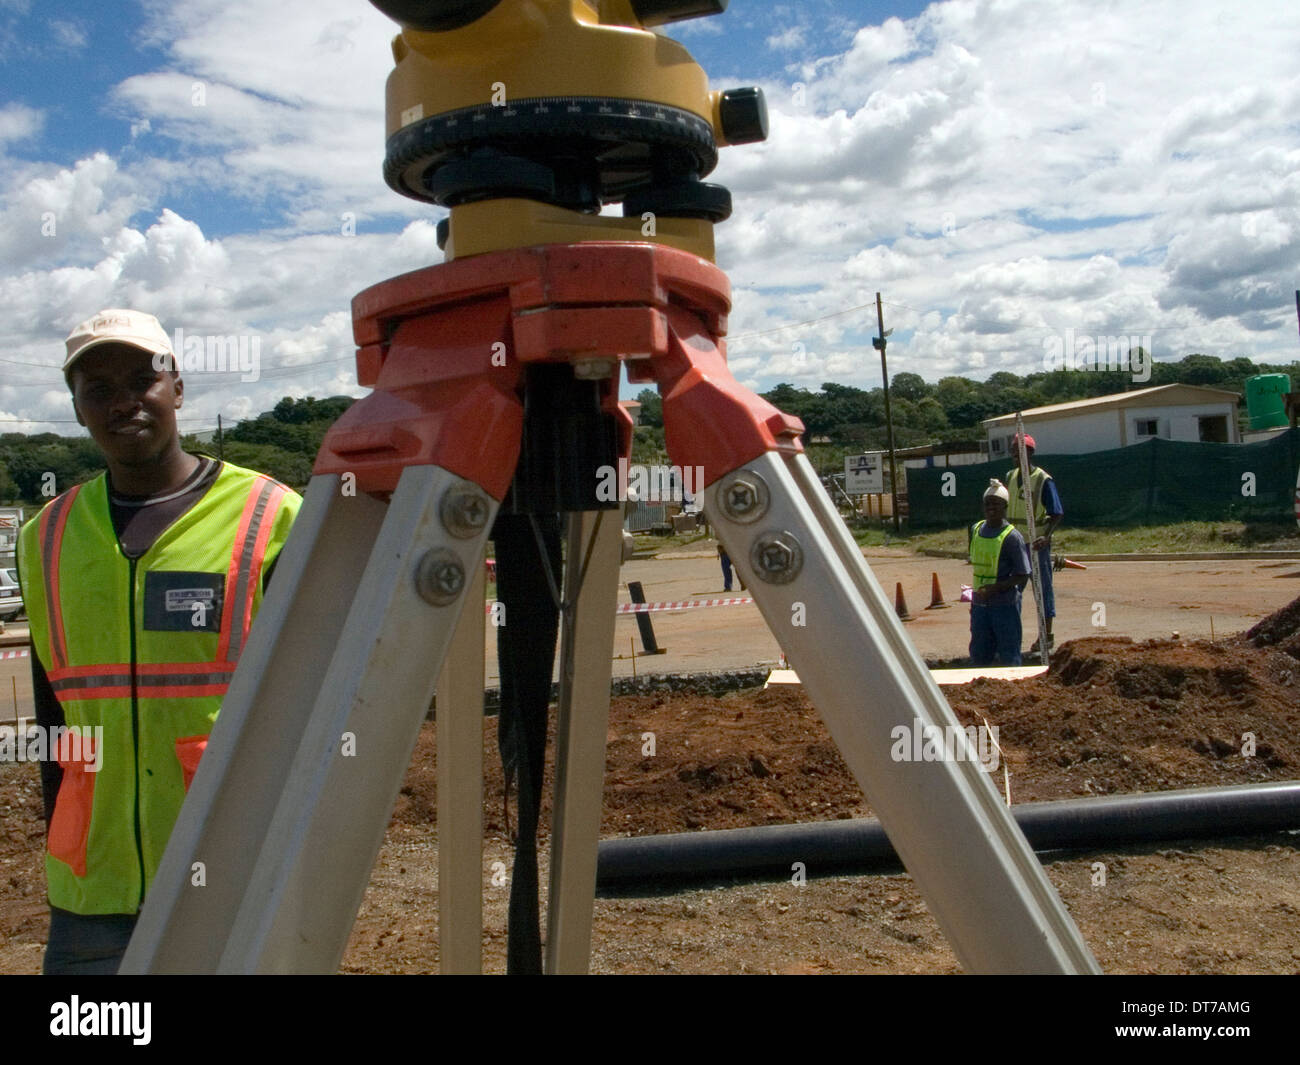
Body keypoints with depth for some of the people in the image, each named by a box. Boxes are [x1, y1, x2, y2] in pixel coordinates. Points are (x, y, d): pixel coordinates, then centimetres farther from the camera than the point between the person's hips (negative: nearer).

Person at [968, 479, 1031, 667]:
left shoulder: (1012, 537, -12)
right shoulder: (976, 530, 9)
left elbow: (1022, 576, -13)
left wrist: (995, 587, -25)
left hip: (1005, 604, -6)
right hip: (979, 604, 6)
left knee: (1009, 658, 1)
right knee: (979, 655, 10)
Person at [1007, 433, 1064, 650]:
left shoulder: (1043, 480, -12)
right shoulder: (1010, 477, 8)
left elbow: (1057, 513, -15)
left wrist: (1045, 536, -30)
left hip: (1036, 544, -6)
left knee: (1042, 587, 3)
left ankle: (1047, 636, 13)